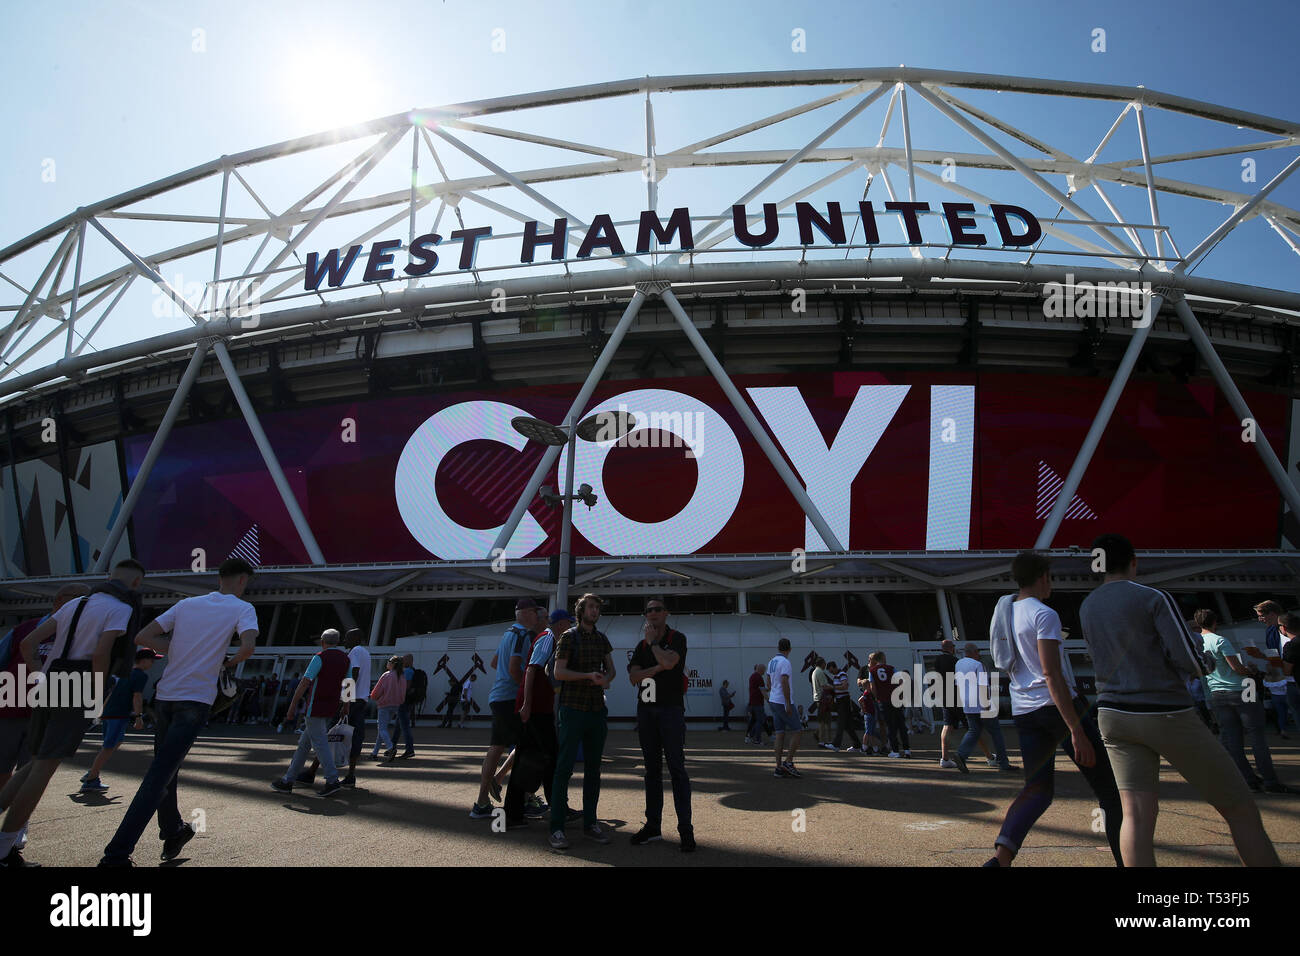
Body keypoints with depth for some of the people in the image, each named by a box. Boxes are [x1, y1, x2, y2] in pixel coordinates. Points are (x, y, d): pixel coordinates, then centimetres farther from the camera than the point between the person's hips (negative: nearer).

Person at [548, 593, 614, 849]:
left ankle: (590, 823, 19)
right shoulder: (568, 637, -4)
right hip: (572, 710, -5)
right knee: (564, 767, -5)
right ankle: (557, 828, 1)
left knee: (593, 768, 9)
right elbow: (559, 672, -10)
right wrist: (588, 675, -21)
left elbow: (610, 669, 13)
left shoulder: (602, 639, 12)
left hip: (597, 711, 6)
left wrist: (605, 679, -10)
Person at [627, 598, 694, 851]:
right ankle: (653, 825, 17)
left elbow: (669, 662, -20)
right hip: (646, 710, 5)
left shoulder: (677, 638, 0)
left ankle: (685, 829, 0)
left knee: (677, 768, -5)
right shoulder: (642, 645, 14)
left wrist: (652, 640, -5)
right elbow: (633, 676, 2)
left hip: (671, 709, -5)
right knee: (652, 769, 10)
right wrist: (658, 668, -11)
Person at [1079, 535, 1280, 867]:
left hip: (1114, 714, 5)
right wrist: (1195, 641, 9)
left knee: (1137, 815, 0)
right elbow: (1191, 662, -12)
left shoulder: (1087, 608, 9)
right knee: (1240, 809, 10)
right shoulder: (1154, 598, -9)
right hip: (1167, 715, -5)